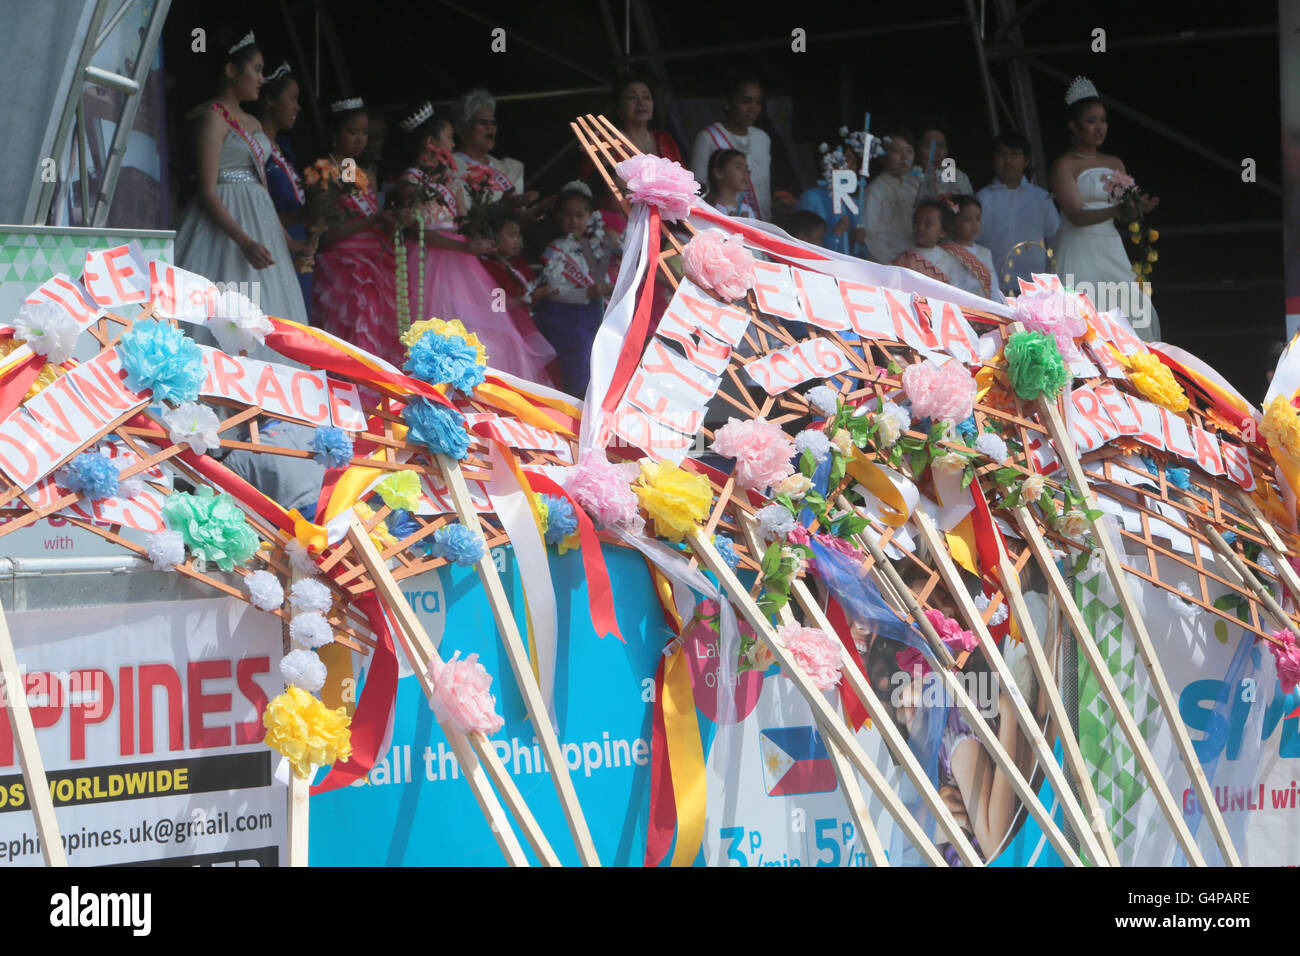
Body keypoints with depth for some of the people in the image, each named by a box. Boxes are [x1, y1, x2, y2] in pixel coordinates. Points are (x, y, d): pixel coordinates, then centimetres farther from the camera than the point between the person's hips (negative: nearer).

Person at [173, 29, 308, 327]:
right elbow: (207, 192, -15)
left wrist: (286, 239, 14)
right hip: (223, 226, -9)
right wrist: (244, 242, -25)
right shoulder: (213, 117, -8)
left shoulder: (252, 123, 18)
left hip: (260, 223, 9)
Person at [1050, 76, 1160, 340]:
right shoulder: (1064, 165, -2)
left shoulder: (1115, 164, 16)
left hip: (1111, 250, 6)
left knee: (1137, 311, -7)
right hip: (1079, 252, -6)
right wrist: (1116, 210, -27)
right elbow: (1077, 216, -14)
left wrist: (1138, 207, -11)